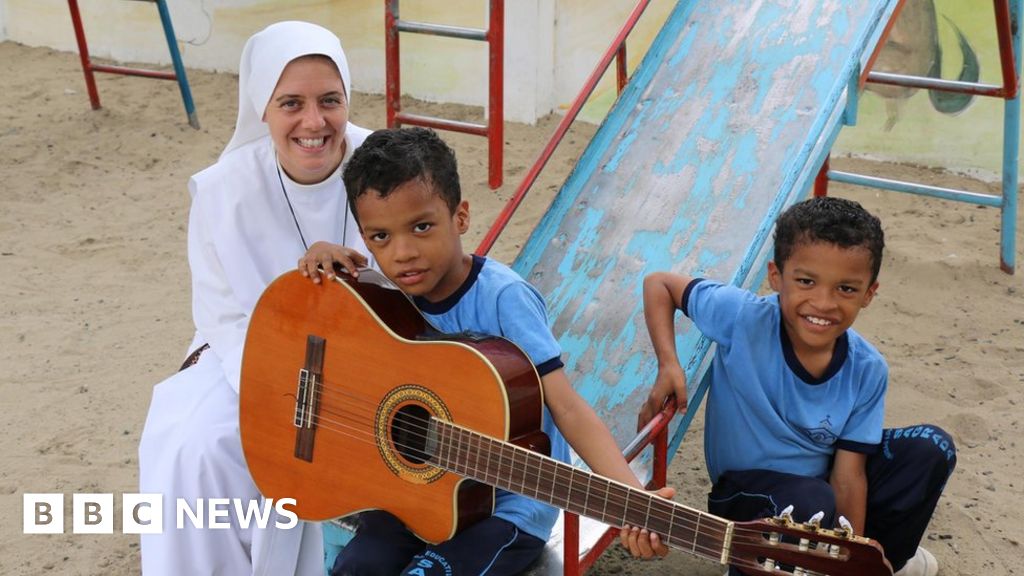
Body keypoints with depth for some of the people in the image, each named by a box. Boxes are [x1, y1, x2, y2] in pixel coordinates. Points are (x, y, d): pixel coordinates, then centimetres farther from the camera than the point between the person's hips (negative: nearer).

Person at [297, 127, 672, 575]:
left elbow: (566, 406, -25)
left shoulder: (503, 298, -21)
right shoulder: (394, 287, -5)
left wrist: (631, 497, -39)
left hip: (508, 504, -5)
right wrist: (330, 256, -7)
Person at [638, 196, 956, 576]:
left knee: (932, 448, -11)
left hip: (822, 479, 5)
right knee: (813, 503, -37)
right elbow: (659, 283, -12)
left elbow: (847, 475, -12)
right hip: (747, 495, -4)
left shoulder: (867, 371, -14)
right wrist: (669, 366, -26)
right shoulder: (743, 318, -25)